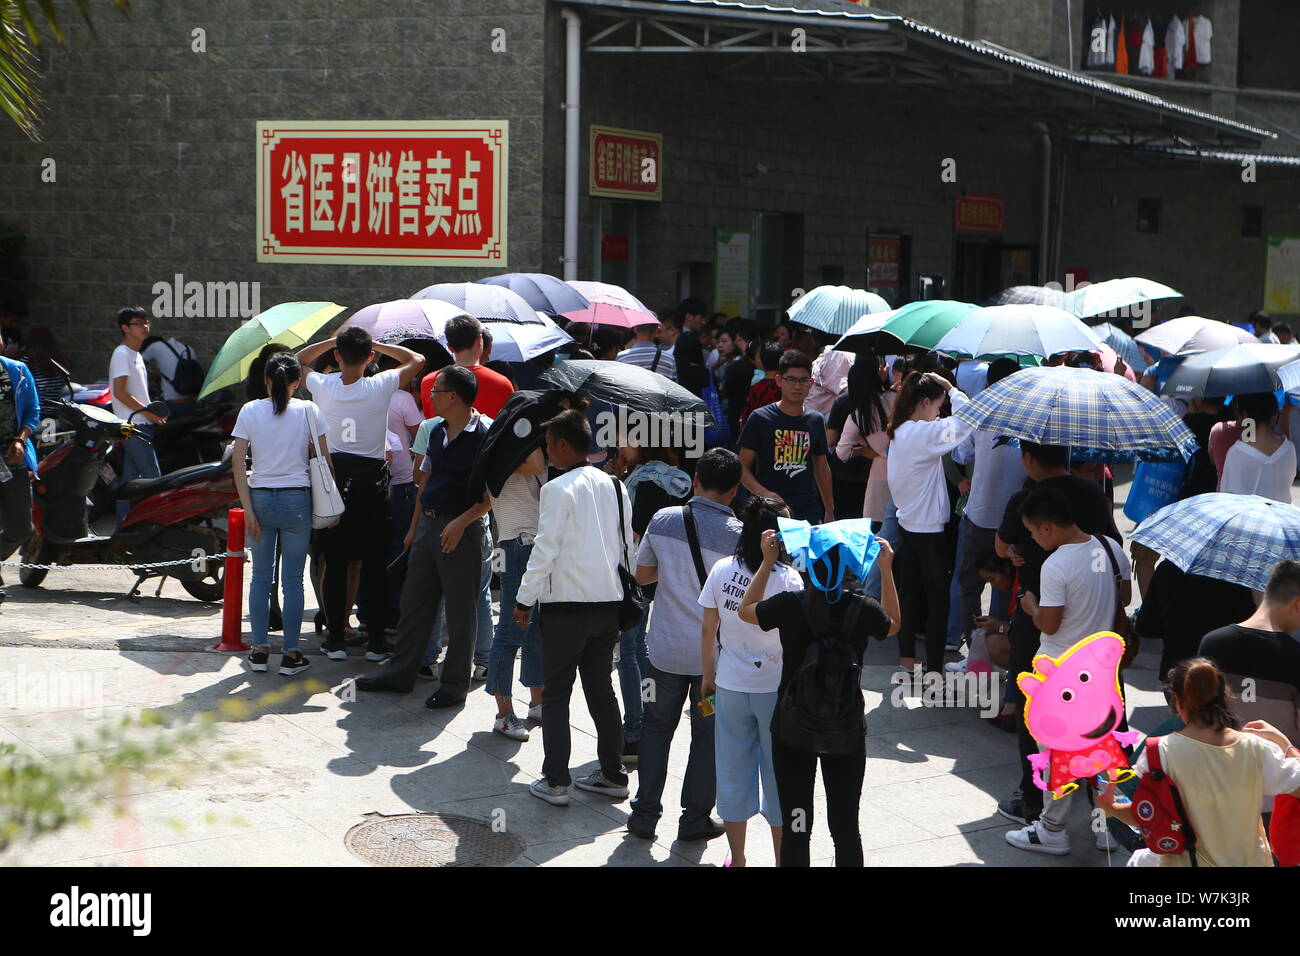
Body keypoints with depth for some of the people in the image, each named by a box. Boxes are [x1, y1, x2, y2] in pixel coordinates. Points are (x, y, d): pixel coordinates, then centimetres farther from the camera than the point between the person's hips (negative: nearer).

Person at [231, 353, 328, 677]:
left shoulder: (250, 411, 1)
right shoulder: (309, 411, -1)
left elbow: (238, 463, -4)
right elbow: (326, 458, -2)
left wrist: (248, 508, -2)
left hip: (260, 498, 1)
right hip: (296, 499, -1)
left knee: (260, 577, 11)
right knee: (292, 580, 4)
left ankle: (259, 650, 14)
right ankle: (291, 655, 6)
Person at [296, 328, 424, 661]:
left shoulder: (323, 386, -6)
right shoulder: (380, 387, -10)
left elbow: (299, 360, 17)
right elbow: (417, 360, 5)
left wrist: (333, 341, 12)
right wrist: (377, 345, 6)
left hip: (334, 479, 1)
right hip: (372, 481, -1)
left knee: (335, 563, 7)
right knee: (375, 565, 5)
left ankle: (336, 640, 9)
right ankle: (376, 641, 8)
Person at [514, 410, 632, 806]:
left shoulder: (558, 489, -13)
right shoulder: (616, 487, 8)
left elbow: (544, 550, -15)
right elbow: (628, 548, 12)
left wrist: (524, 599, -6)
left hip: (565, 607, -6)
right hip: (609, 603, 6)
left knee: (556, 695, 3)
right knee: (601, 689, 16)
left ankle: (555, 781, 2)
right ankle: (612, 773, 21)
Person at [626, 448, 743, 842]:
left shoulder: (663, 520, -6)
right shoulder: (739, 535, -15)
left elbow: (642, 575, 5)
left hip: (665, 648, 2)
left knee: (656, 726, 16)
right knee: (708, 734, 12)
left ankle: (645, 815, 19)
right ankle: (695, 819, 18)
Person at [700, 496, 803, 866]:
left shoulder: (721, 570, -5)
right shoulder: (788, 578, -14)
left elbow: (708, 630, 1)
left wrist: (708, 676, 14)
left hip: (730, 686, 3)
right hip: (776, 688, -3)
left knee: (734, 771, 14)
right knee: (778, 775, 10)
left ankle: (737, 859, 24)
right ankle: (782, 858, 19)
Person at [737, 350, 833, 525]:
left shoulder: (816, 421, 11)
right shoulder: (760, 419, -1)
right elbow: (743, 466, -2)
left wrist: (829, 511, 19)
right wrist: (763, 493, -18)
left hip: (808, 511, 3)